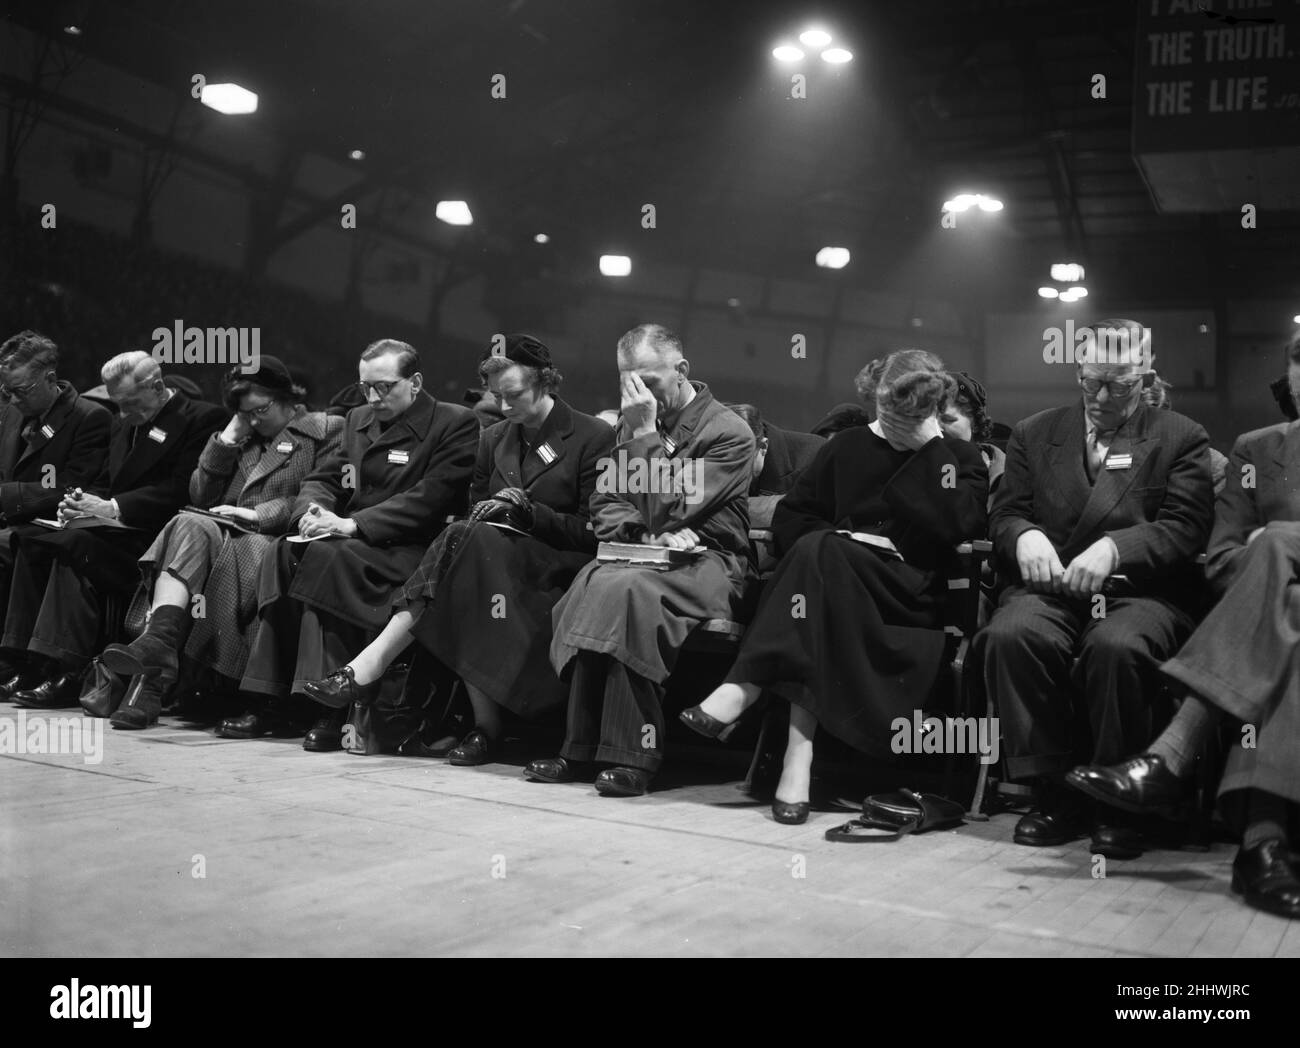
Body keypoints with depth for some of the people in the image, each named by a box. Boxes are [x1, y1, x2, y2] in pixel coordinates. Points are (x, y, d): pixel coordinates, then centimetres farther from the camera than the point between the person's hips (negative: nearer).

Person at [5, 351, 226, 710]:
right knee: (30, 539, -12)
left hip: (153, 537, -8)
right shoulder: (123, 424, 22)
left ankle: (68, 674, -29)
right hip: (118, 529, 8)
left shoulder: (202, 419, -6)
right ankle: (30, 662, -13)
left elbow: (182, 492, -15)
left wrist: (113, 507, -18)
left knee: (75, 544, -29)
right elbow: (105, 483, 24)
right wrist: (84, 501, 0)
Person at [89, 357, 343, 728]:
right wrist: (227, 439, 14)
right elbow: (201, 497, 22)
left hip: (275, 541, -5)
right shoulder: (244, 440, 31)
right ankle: (159, 639, -47)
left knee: (224, 559, -35)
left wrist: (258, 514, -9)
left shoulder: (326, 429, 12)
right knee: (191, 526, -30)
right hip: (228, 534, 5)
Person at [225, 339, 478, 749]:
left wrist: (353, 524, -21)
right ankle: (272, 703, -19)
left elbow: (430, 499, -15)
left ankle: (332, 708, -31)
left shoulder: (455, 423, -3)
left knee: (327, 556, -32)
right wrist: (312, 512, -7)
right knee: (283, 553, -21)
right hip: (352, 542, 7)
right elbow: (322, 479, 18)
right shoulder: (359, 419, 21)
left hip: (410, 549, -6)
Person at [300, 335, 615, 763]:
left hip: (559, 570, -5)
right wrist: (486, 514, -2)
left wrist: (529, 511, -14)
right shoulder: (493, 439, 19)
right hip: (495, 560, 5)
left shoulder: (595, 437, 0)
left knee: (467, 541, -33)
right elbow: (476, 509, 22)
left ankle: (368, 669, -36)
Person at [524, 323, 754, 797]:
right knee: (596, 581, -31)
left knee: (625, 590, -35)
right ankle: (582, 748, -26)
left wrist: (646, 436, -11)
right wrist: (647, 534, -6)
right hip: (641, 555, 5)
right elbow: (604, 504, 14)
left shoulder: (729, 432, -2)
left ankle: (632, 755, -29)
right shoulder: (632, 424, 19)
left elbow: (665, 508, -11)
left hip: (706, 561, -5)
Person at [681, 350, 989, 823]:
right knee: (820, 551, -34)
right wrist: (830, 547, -5)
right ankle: (799, 748, -38)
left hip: (913, 598, -2)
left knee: (822, 553, -31)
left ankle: (744, 689, -35)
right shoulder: (848, 447, 18)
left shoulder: (961, 459, 12)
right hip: (836, 587, 2)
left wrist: (931, 446, -5)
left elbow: (956, 526, -9)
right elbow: (791, 515, 15)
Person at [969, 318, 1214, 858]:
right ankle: (1055, 793, -18)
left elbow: (1186, 528, -2)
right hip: (1050, 586, 2)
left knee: (1115, 647, -36)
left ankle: (1117, 803, -16)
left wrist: (1113, 548, -20)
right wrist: (1024, 535, -14)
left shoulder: (1181, 438, 12)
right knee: (1012, 634, -31)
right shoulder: (1034, 434, 19)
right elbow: (1003, 512, 12)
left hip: (1141, 591, -2)